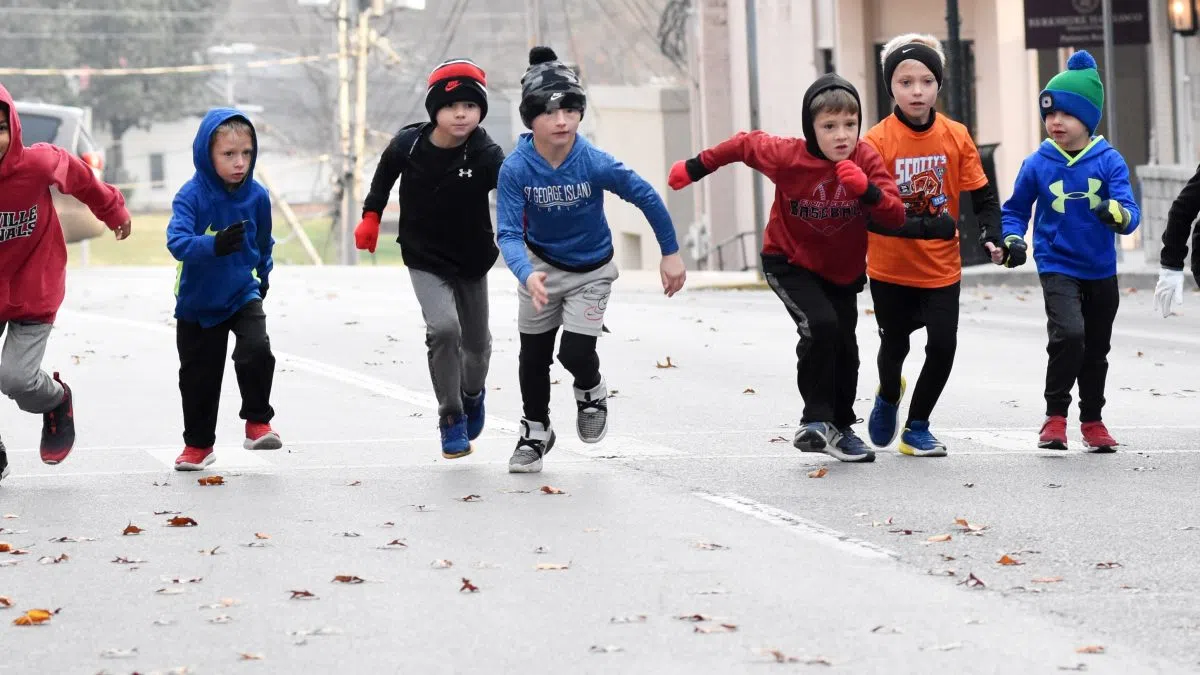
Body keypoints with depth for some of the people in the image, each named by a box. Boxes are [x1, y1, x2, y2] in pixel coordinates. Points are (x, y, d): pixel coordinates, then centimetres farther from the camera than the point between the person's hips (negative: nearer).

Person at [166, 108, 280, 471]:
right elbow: (177, 241, -36)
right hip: (198, 301, -1)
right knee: (198, 375, 9)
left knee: (257, 351, -22)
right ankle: (198, 444, 28)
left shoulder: (257, 195, -9)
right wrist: (215, 245, -51)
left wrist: (263, 274, 23)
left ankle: (258, 422, -1)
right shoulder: (192, 196, -21)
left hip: (243, 294, 1)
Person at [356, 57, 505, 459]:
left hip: (472, 261, 1)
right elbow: (385, 173, 5)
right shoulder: (409, 144, -17)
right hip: (425, 260, -1)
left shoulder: (485, 155, -23)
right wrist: (371, 216, 8)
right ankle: (451, 417, -6)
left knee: (476, 342, 14)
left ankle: (473, 394, 50)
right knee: (443, 327, -23)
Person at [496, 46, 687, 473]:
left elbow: (647, 198, -15)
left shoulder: (596, 164, -28)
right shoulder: (516, 169, -26)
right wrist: (527, 276, -48)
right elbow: (509, 233, -29)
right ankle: (535, 432, 36)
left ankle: (591, 391, 24)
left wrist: (671, 254, -8)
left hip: (591, 271, -2)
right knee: (533, 354, 12)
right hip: (542, 265, 2)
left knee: (576, 351, -13)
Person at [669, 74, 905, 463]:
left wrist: (868, 190, -44)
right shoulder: (787, 156, -26)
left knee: (845, 348, 11)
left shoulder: (866, 159, -21)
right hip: (790, 264, -4)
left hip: (844, 270, 4)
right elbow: (745, 145, -6)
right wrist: (695, 168, 2)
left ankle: (841, 428, 35)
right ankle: (816, 421, -16)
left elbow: (895, 219, -25)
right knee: (820, 325, -27)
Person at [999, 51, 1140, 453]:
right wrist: (1012, 240, -10)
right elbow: (1015, 209, 8)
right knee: (1068, 334, -25)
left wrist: (1118, 215, -39)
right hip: (1058, 268, -2)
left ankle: (1092, 421, 35)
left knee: (1096, 350, 16)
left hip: (1101, 272, 2)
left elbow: (1129, 213, -16)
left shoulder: (1109, 161, -9)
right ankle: (1055, 416, -10)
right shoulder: (1037, 165, -7)